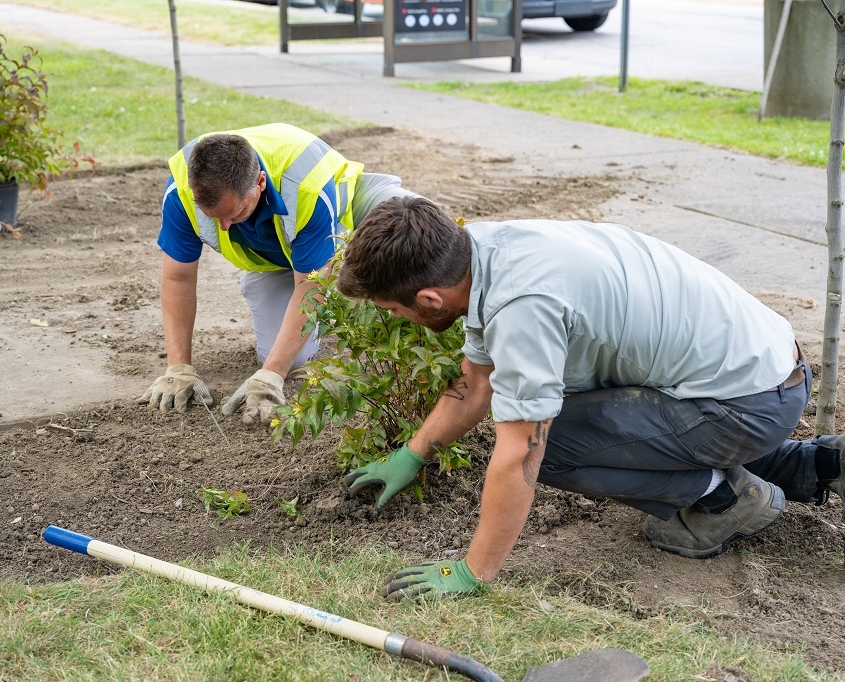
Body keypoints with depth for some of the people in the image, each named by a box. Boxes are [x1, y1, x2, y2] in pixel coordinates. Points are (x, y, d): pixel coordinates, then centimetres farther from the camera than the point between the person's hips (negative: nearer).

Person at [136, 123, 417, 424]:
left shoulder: (310, 188, -43)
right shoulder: (181, 188, -32)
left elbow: (310, 287, -35)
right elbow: (177, 278, -20)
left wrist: (269, 377, -39)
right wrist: (179, 369, -23)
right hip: (268, 258, 3)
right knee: (285, 357, -16)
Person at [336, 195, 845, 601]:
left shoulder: (522, 303, -29)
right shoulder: (484, 251, 0)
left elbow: (517, 459, -25)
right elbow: (477, 381, 15)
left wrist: (473, 574, -15)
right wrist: (412, 455, 22)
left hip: (754, 400, -9)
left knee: (538, 441, -12)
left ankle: (723, 498, 2)